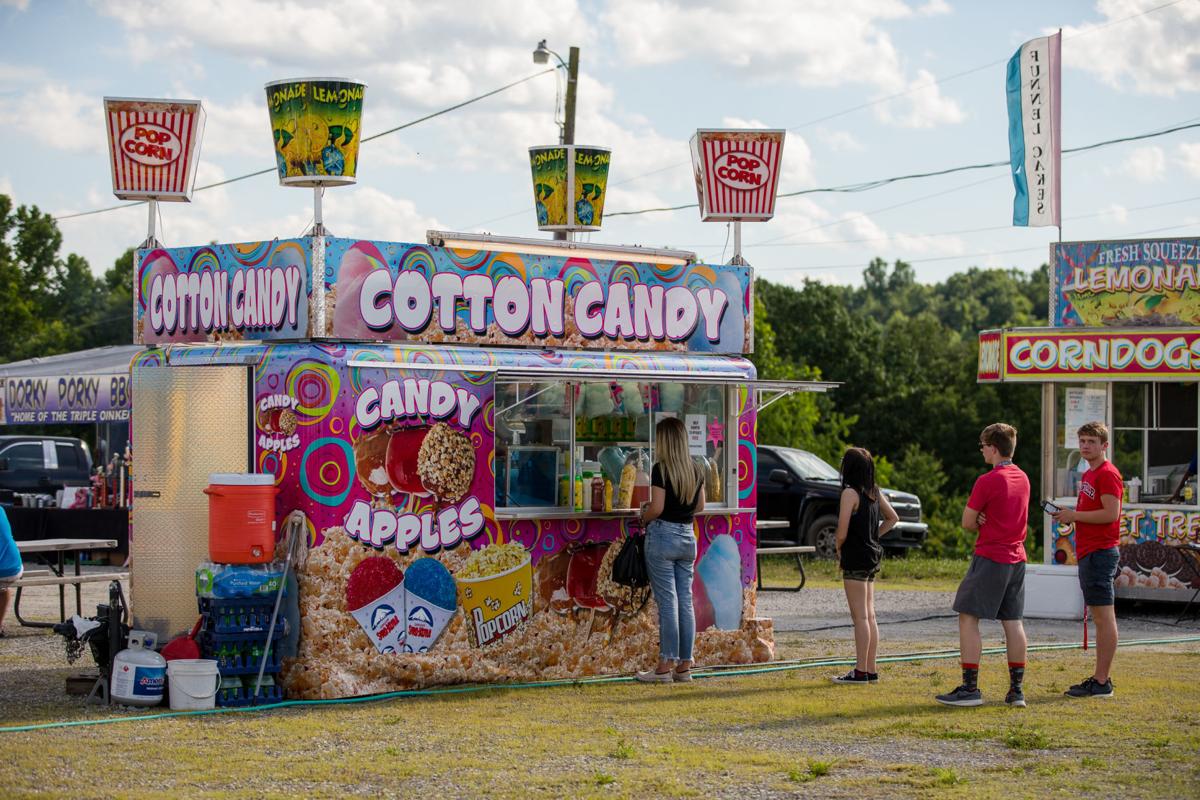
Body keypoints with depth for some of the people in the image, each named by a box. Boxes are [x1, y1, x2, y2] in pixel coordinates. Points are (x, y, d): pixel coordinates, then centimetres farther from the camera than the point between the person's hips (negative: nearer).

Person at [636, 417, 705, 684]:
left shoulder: (661, 469, -13)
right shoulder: (696, 470, 8)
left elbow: (656, 509, -17)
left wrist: (644, 516, 2)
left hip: (663, 535, -6)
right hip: (688, 536, 6)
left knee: (667, 602, -5)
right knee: (685, 602, 8)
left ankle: (666, 666, -4)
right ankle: (684, 666, 10)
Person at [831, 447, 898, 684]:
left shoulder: (850, 493, -16)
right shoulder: (874, 492, 8)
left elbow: (842, 533, -19)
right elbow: (892, 518, 21)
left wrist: (839, 549, 0)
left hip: (855, 558, -8)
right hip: (873, 555, 8)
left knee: (860, 617, -6)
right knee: (869, 616, 11)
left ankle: (860, 671, -3)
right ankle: (870, 670, 15)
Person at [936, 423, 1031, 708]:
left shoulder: (987, 481, -14)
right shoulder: (1022, 478, 11)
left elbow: (968, 522, -10)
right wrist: (987, 521, -1)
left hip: (990, 558, -8)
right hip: (1016, 558, 8)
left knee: (968, 618, -2)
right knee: (1013, 622, 9)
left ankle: (970, 688, -6)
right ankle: (1017, 690, 9)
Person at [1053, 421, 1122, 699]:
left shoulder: (1108, 474, -11)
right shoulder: (1088, 475, 19)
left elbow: (1111, 513, -20)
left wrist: (1075, 515, -12)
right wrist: (1070, 516, 9)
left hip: (1100, 553, -10)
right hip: (1089, 552, 10)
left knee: (1104, 616, -8)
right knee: (1099, 617, 11)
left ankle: (1102, 682, -8)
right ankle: (1100, 678, 15)